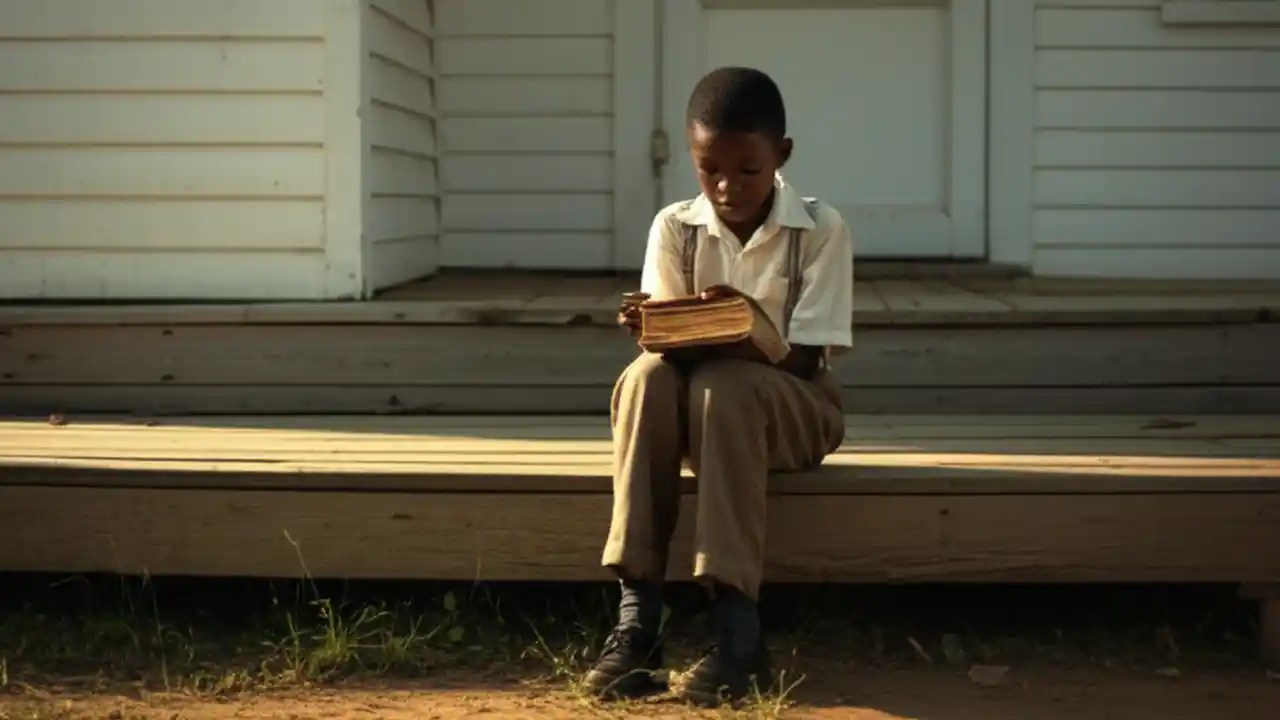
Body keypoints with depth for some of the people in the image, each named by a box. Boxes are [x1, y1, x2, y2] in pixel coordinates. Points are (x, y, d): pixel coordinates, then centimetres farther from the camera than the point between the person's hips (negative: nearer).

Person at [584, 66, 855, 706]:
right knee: (647, 376, -31)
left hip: (792, 403, -3)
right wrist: (654, 330, -26)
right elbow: (667, 343, -3)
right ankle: (637, 613, -35)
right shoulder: (674, 228, -1)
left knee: (725, 384, -36)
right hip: (696, 401, 3)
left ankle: (737, 626, -39)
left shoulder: (821, 229, -9)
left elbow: (803, 359, -14)